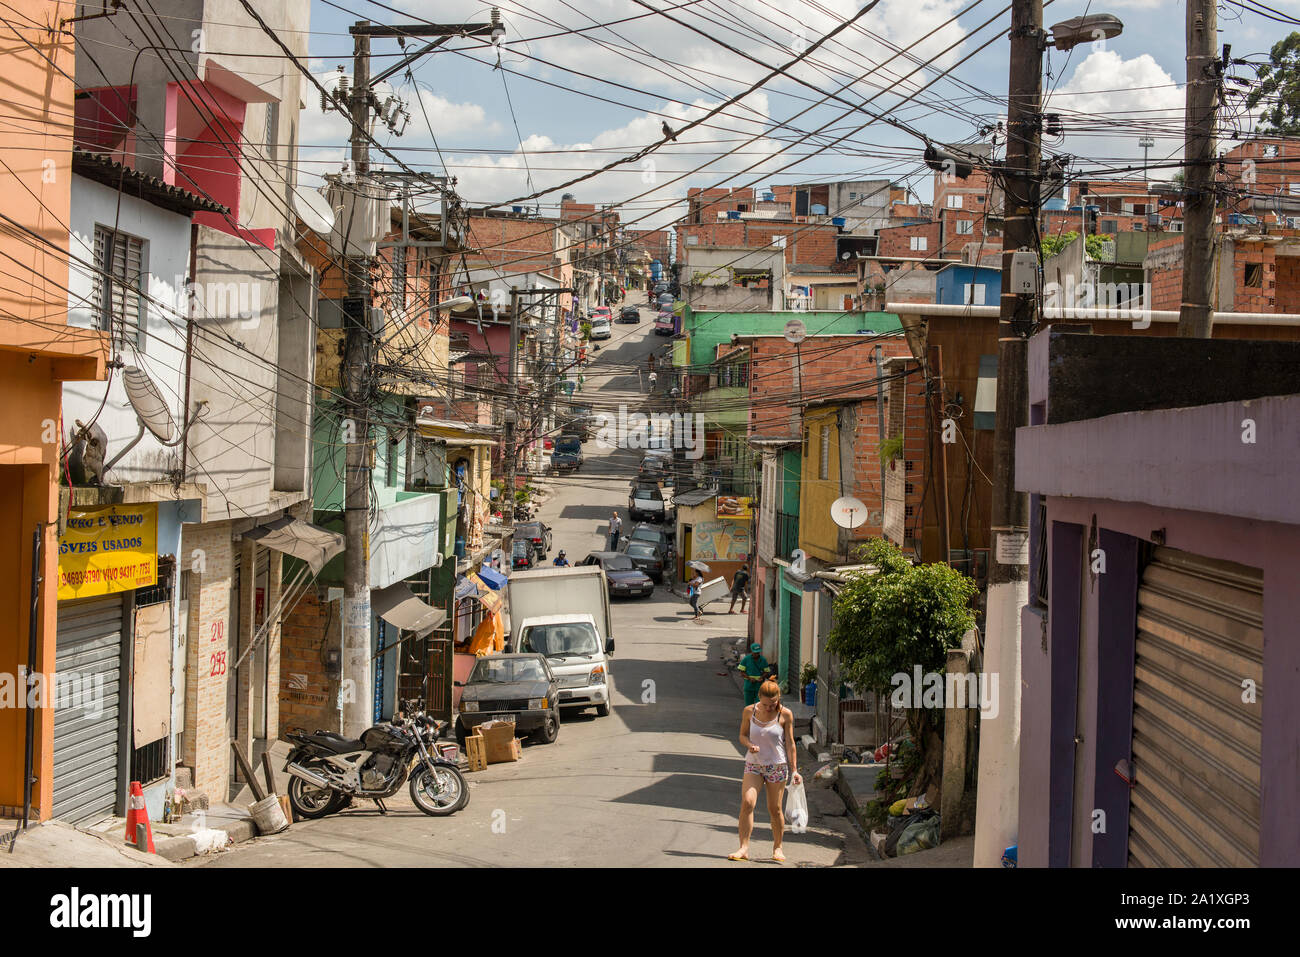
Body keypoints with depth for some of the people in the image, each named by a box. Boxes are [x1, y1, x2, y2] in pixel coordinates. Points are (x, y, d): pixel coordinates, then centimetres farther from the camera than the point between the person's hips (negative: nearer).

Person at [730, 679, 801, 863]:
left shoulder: (785, 715, -7)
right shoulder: (749, 711, -2)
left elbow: (790, 743, -2)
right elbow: (743, 735, 7)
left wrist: (794, 770, -4)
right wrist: (749, 745, -15)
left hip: (777, 766, -1)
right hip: (753, 765, 1)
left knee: (775, 809, 4)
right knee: (747, 803, -16)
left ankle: (777, 847, 23)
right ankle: (744, 848, -13)